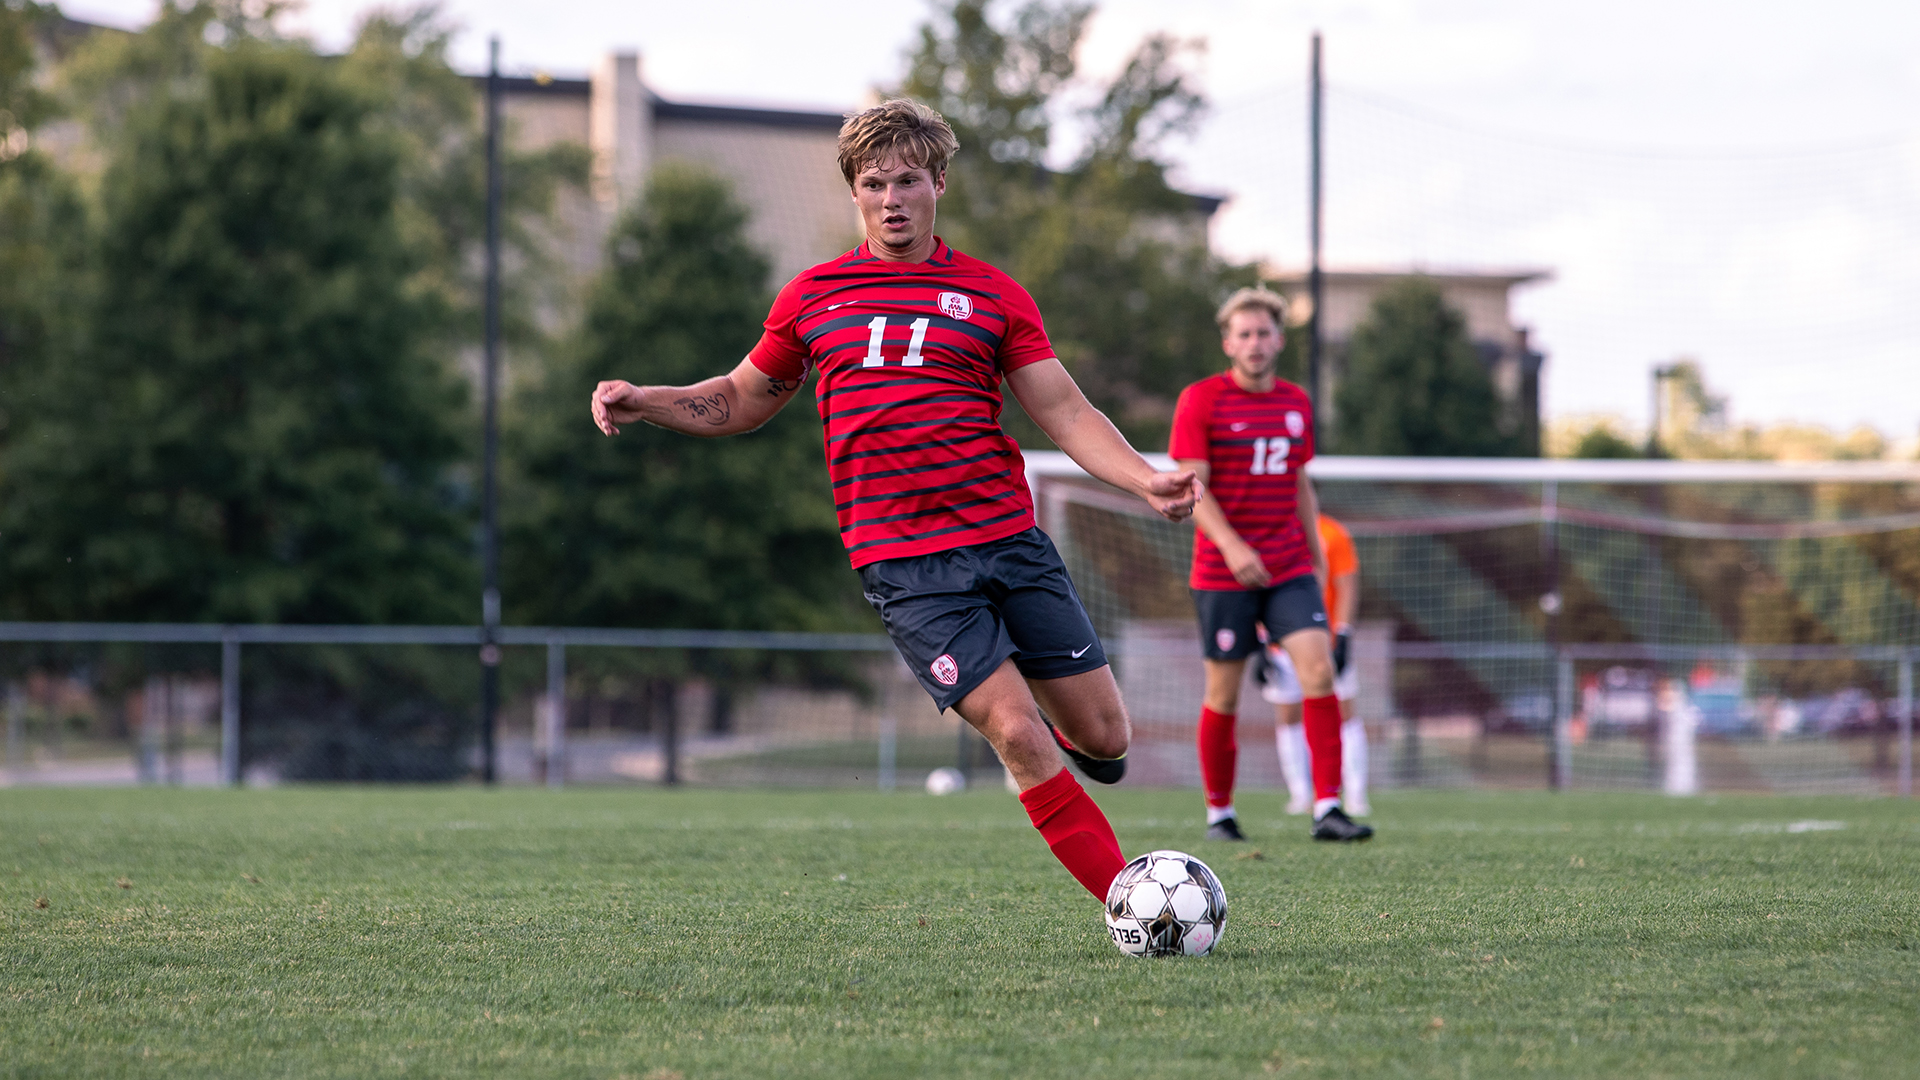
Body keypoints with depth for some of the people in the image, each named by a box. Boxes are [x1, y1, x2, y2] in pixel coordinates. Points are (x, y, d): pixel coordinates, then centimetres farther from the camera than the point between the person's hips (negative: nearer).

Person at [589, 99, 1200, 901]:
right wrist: (641, 403, 7)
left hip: (1007, 538, 2)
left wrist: (1144, 480, -13)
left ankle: (1057, 717, 37)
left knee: (1103, 738, 0)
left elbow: (1065, 411, 4)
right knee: (1019, 737, -14)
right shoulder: (812, 296, 10)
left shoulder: (994, 296, 9)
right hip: (902, 562, -2)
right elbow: (742, 401, 22)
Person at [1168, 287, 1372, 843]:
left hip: (1290, 568, 4)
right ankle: (1219, 812, 20)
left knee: (1319, 670, -14)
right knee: (1224, 694, 3)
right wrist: (1231, 546, -24)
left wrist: (1316, 557, 19)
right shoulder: (1201, 400, -4)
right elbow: (1191, 486, -11)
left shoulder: (1296, 402, 11)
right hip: (1222, 573, -3)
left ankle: (1327, 809, -15)